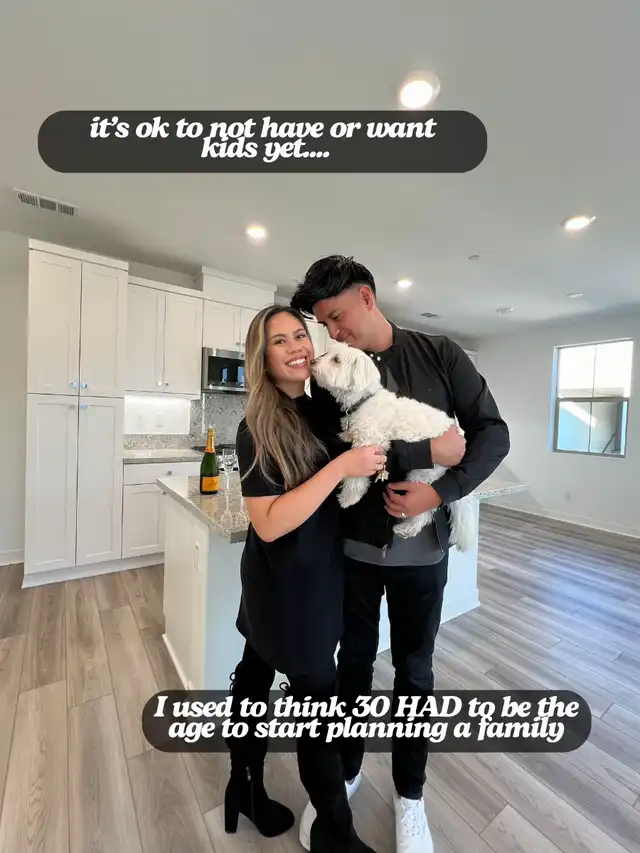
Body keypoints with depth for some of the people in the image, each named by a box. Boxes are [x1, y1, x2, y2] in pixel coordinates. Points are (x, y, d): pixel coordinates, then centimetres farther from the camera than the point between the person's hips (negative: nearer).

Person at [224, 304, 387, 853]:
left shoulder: (320, 410, 2)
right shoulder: (259, 428, -20)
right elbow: (270, 523, -27)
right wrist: (341, 467, -28)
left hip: (314, 575, 7)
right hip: (286, 582, -7)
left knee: (256, 675, 25)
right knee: (319, 699, 10)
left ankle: (245, 788, 50)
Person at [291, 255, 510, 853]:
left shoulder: (439, 355, -2)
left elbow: (493, 433, -4)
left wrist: (440, 491, -18)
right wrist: (426, 450, -22)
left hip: (421, 547, 0)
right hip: (354, 544, 1)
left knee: (414, 671, 18)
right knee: (353, 660, 20)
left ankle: (409, 794, 46)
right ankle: (344, 773, 48)